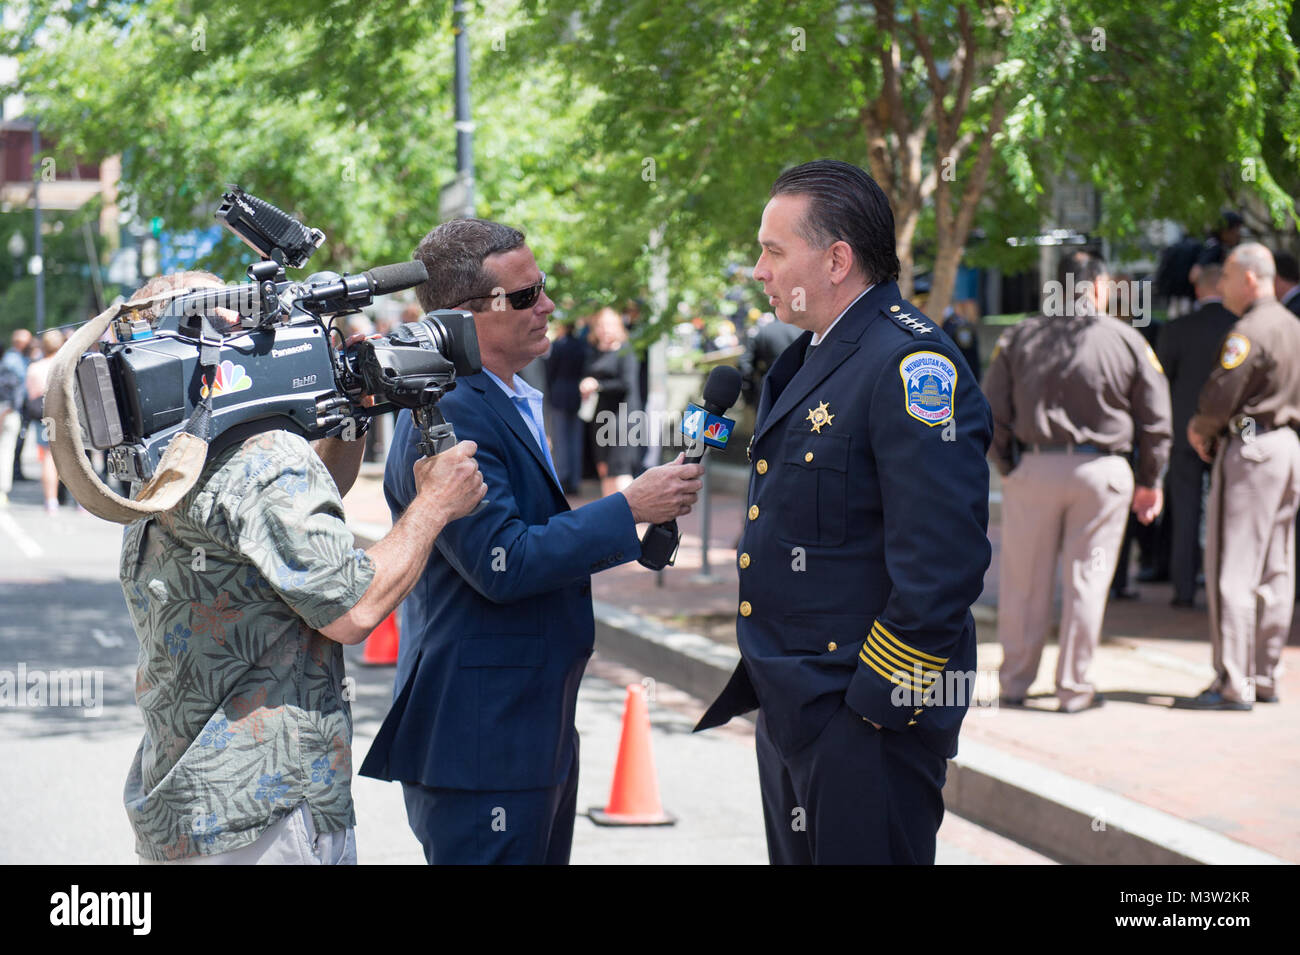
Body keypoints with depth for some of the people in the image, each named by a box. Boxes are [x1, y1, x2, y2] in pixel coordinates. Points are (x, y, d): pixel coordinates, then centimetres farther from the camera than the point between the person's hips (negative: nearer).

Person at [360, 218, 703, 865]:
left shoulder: (517, 402, 14)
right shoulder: (446, 415, -19)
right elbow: (502, 563, -24)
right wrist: (629, 508, -19)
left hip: (535, 725, 10)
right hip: (478, 737, -10)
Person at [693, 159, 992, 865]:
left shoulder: (911, 364, -18)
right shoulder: (812, 356, 14)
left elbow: (942, 562, -24)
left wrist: (879, 700, -21)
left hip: (866, 724, -10)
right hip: (789, 707, 10)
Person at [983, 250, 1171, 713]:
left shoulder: (1018, 337, 3)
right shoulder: (1127, 339, 0)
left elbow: (992, 414, 4)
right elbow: (1155, 419, 3)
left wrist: (1007, 467, 14)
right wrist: (1150, 481, 13)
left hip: (1033, 468, 1)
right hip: (1101, 473, -1)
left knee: (1023, 582, 9)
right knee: (1086, 581, 6)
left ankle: (1014, 682, 17)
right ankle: (1073, 688, 10)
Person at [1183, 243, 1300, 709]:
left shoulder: (1248, 333, -16)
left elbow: (1219, 397, -22)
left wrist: (1200, 427, 1)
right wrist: (1209, 428, 11)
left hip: (1249, 452, -9)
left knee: (1232, 572, -6)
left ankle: (1233, 684, -6)